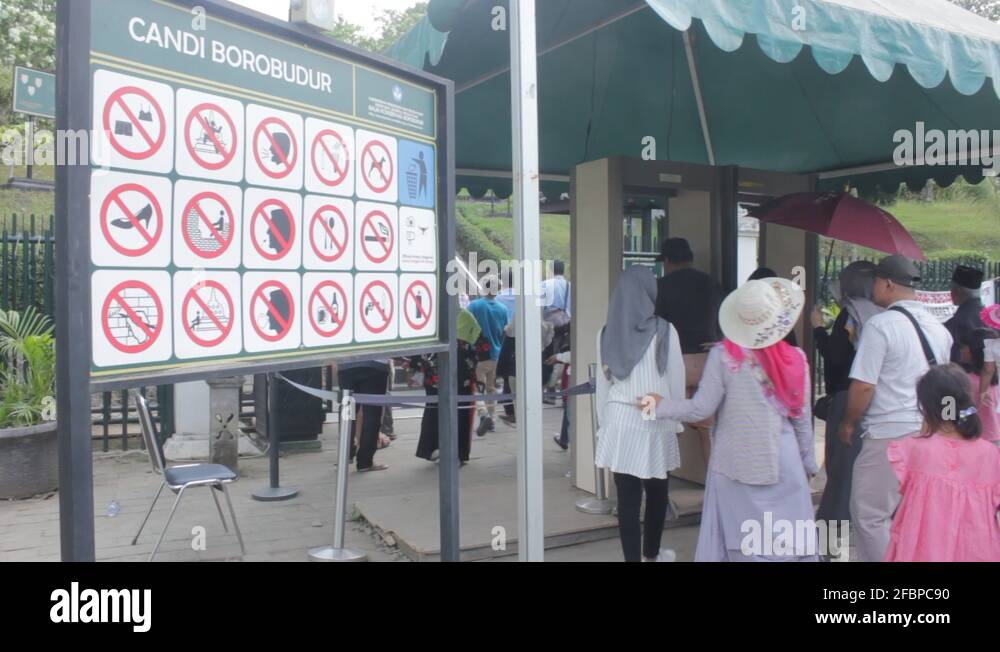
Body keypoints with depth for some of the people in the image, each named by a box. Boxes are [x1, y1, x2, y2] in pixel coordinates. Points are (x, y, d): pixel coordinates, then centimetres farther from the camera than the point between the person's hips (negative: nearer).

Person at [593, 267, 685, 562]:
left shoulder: (607, 334, 1)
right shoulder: (664, 331, -8)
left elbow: (603, 383, 7)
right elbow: (676, 381, -1)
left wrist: (604, 423, 16)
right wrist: (676, 420, 11)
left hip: (619, 422, 2)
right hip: (655, 422, -2)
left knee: (628, 497, 4)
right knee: (657, 493, 18)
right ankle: (650, 555, 35)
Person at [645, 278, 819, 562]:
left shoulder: (723, 355, -9)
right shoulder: (795, 358, -3)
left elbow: (701, 409, -9)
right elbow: (802, 418, 3)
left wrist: (661, 405, 6)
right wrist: (808, 462, 16)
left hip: (736, 464, -1)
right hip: (783, 464, 1)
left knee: (740, 541, 7)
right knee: (788, 541, 10)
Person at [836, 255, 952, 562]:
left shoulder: (880, 325, -12)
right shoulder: (939, 328, 11)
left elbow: (863, 386, -15)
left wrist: (848, 423, -1)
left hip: (890, 435, -8)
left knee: (869, 515, 2)